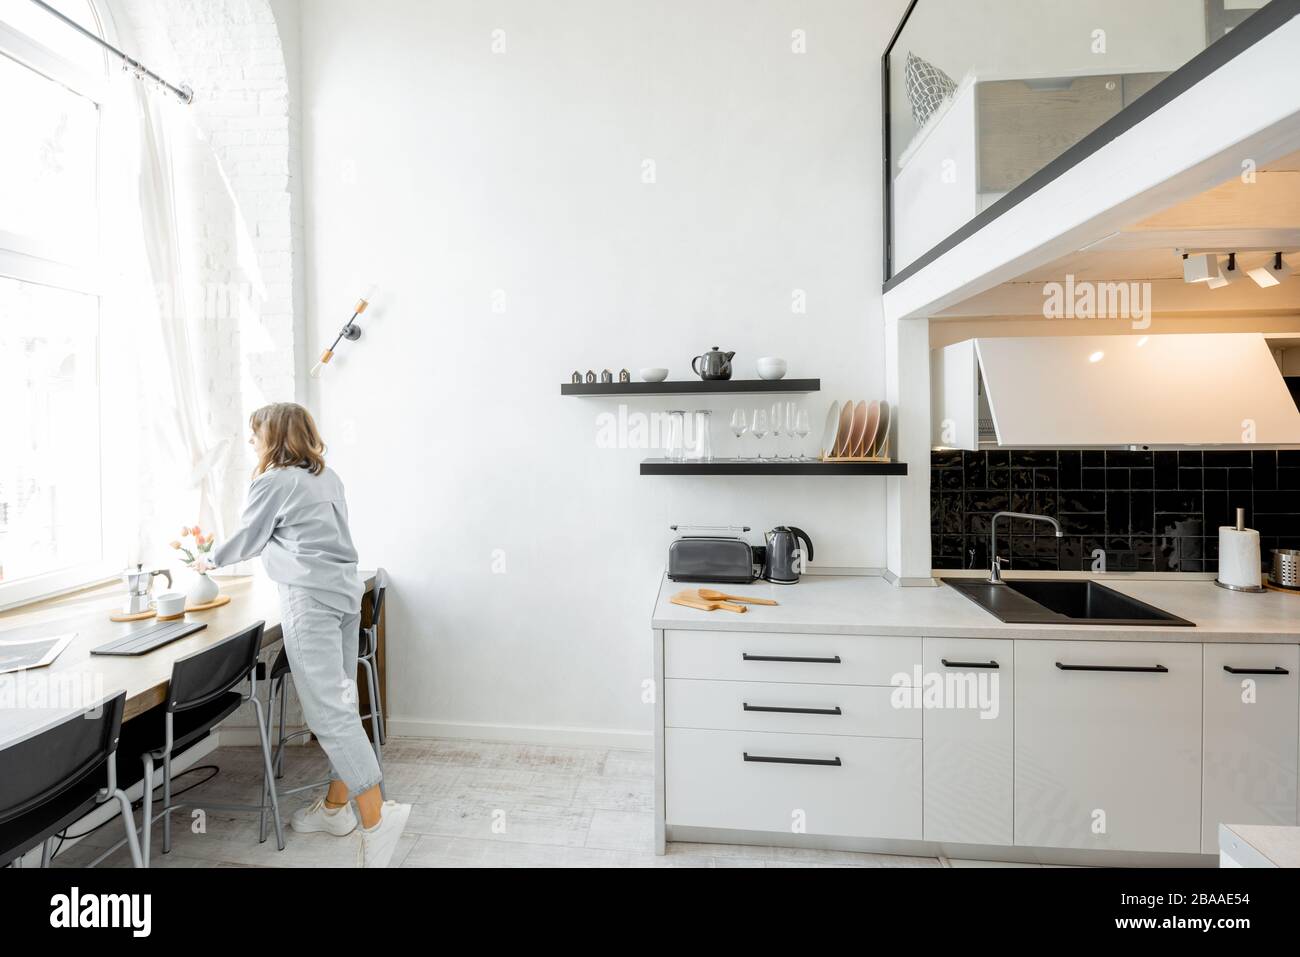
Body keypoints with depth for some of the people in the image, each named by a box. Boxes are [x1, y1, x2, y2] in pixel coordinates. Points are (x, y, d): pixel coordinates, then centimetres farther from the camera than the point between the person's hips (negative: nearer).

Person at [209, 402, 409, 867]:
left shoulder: (271, 482, -3)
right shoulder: (327, 477, 19)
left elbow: (246, 540, 9)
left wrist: (210, 559, 30)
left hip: (310, 598, -8)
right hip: (345, 589, 8)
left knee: (326, 710, -9)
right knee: (339, 701, 13)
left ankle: (377, 815, -13)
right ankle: (335, 806, 25)